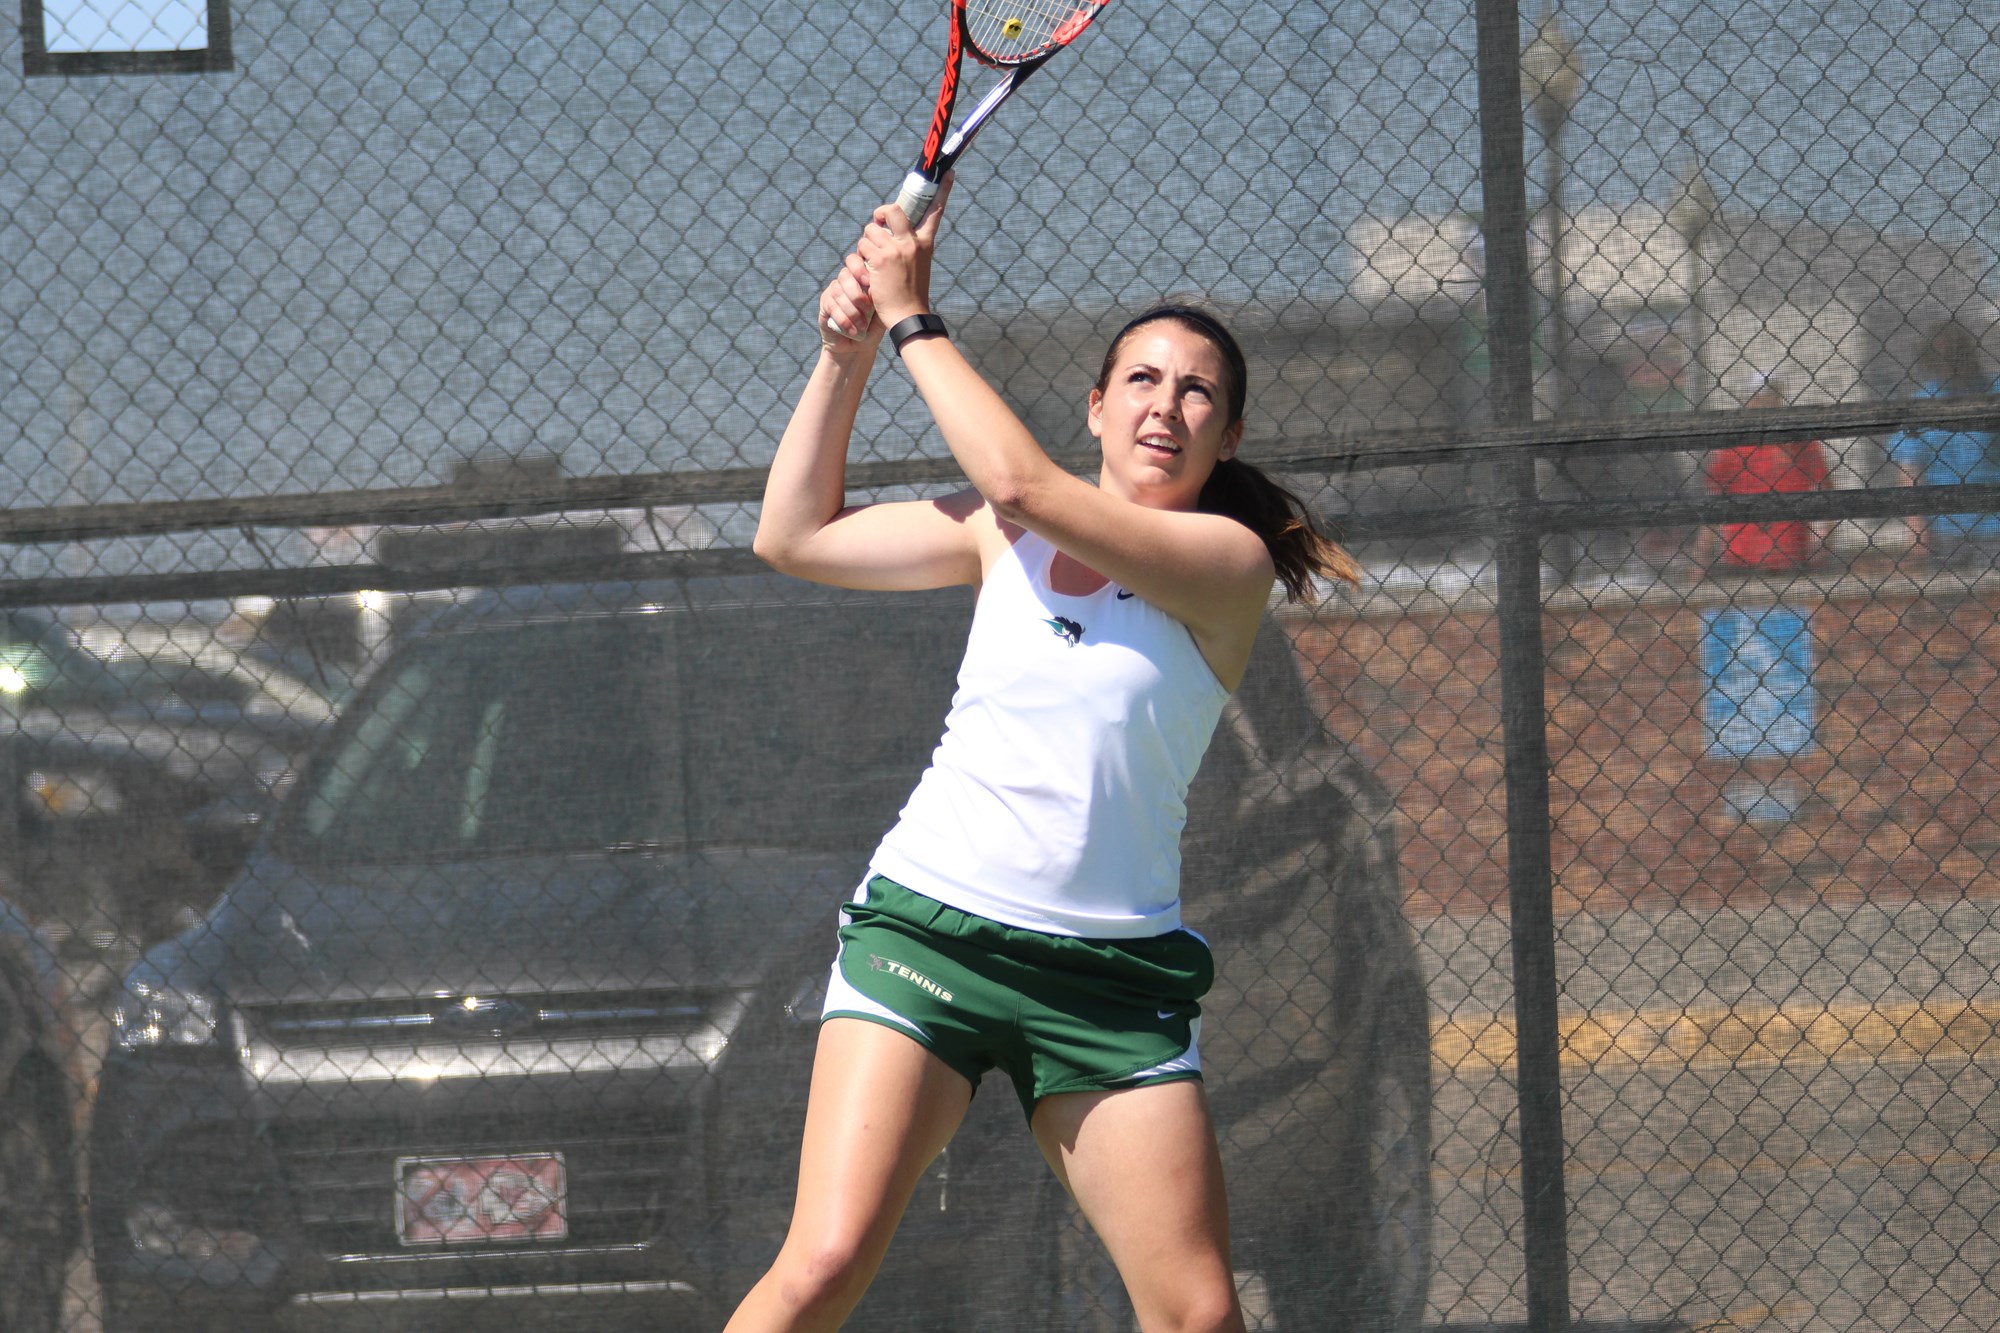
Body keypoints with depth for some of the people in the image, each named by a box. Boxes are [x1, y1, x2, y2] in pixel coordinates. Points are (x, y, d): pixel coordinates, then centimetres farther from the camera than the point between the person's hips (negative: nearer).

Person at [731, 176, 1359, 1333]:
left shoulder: (1228, 559, -4)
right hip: (931, 924, 2)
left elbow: (1023, 484, -17)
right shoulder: (1007, 536, 12)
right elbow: (796, 535, 20)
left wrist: (913, 320, -9)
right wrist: (847, 356, 9)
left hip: (1112, 973, -2)